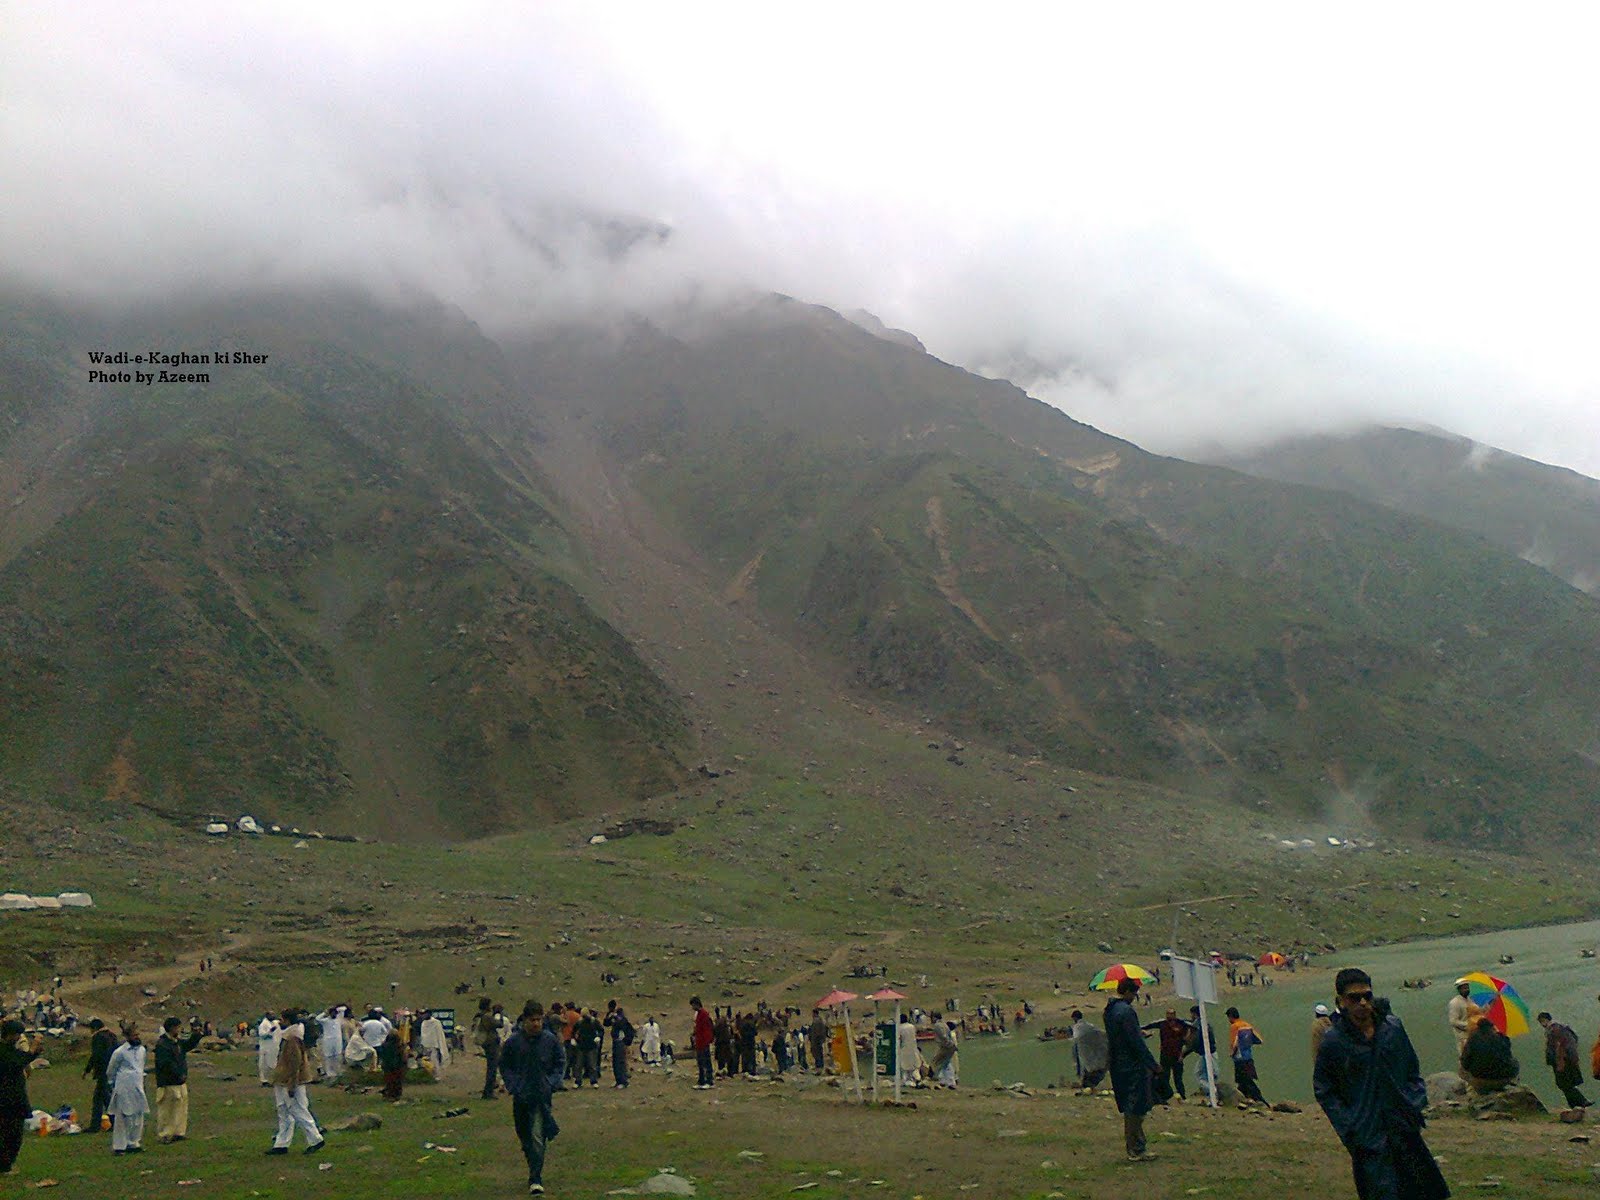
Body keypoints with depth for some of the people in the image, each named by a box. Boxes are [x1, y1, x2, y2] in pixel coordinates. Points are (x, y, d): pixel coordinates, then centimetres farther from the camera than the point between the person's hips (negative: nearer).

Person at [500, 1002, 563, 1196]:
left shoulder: (551, 1040, -4)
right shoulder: (513, 1042, -5)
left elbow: (561, 1062, 8)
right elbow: (504, 1065, 7)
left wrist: (551, 1083, -3)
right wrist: (514, 1085, -4)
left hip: (542, 1097, -2)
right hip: (521, 1097, 2)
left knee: (538, 1136, -11)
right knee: (524, 1136, 14)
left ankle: (536, 1178, -8)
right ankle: (534, 1169, 35)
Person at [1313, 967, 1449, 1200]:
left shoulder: (1393, 1027, 2)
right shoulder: (1333, 1041, -9)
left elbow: (1412, 1071, 15)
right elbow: (1323, 1090, -1)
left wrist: (1415, 1106, 5)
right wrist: (1349, 1127, -8)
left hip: (1405, 1129, 4)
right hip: (1368, 1139, -4)